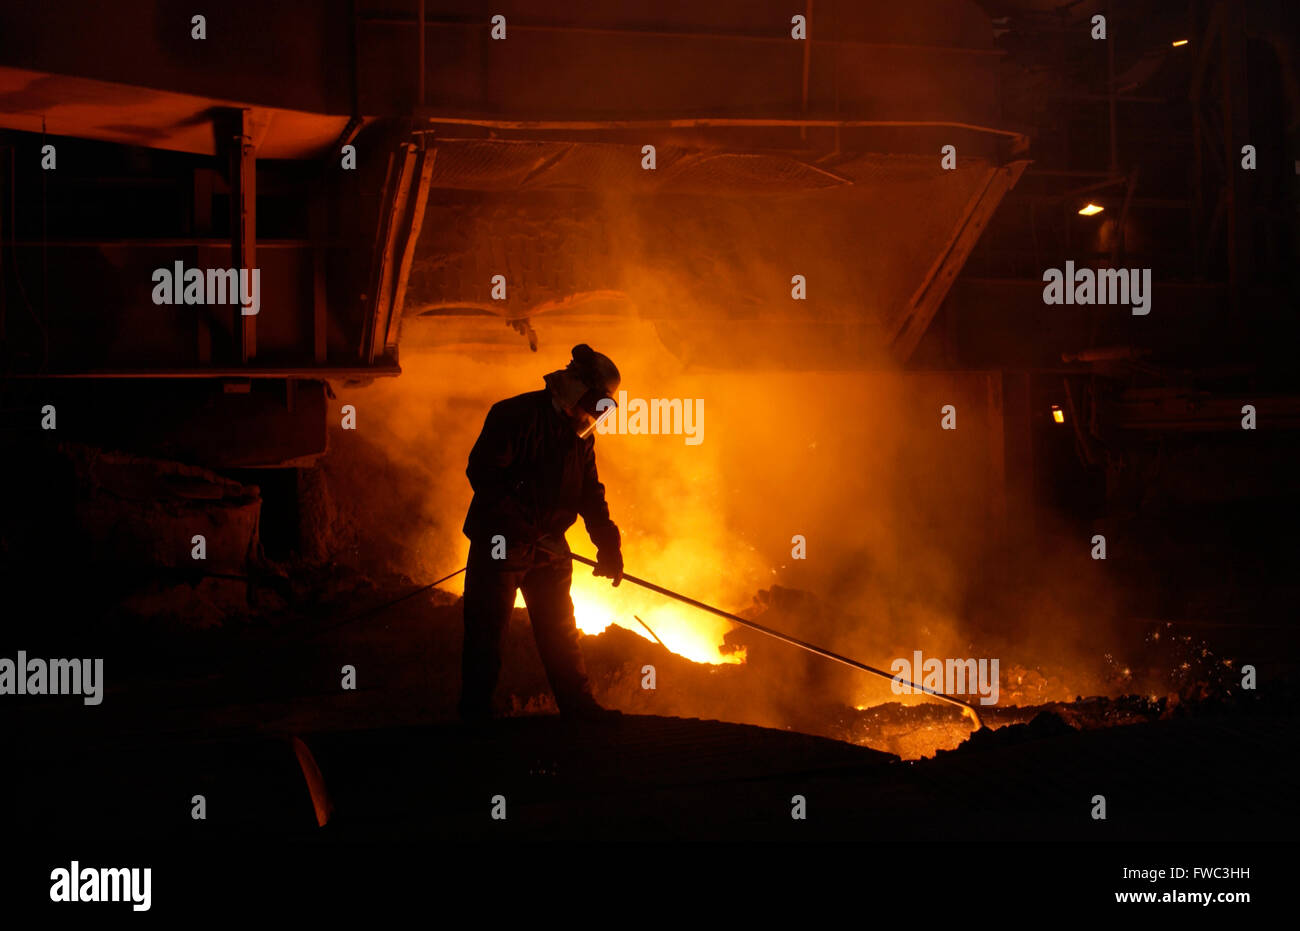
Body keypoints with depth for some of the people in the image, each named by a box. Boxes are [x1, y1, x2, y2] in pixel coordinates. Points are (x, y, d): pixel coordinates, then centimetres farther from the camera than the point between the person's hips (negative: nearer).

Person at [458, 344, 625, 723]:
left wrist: (608, 546, 6)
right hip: (500, 544, -7)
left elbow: (590, 495, 16)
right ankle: (475, 713, 9)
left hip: (549, 548, 7)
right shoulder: (517, 415, -14)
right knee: (486, 630, 0)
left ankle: (578, 705, 22)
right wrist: (517, 525, -25)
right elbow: (482, 471, -19)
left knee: (560, 629, 13)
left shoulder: (581, 435, 10)